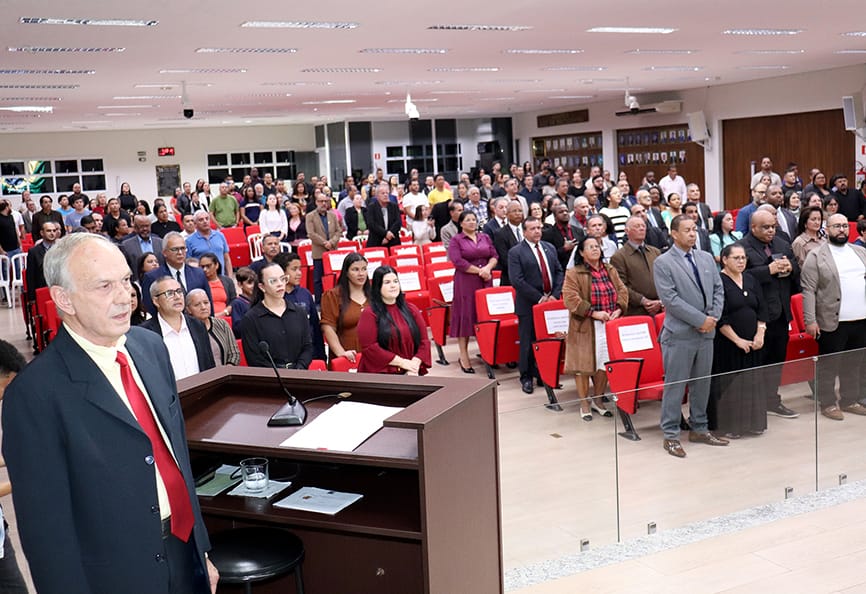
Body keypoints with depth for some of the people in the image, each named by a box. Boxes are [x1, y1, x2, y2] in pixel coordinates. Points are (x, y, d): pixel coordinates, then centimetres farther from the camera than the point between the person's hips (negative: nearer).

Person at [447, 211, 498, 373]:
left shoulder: (485, 237, 15)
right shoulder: (456, 240, 1)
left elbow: (494, 256, 9)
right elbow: (458, 262, -11)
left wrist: (488, 267, -12)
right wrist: (479, 271, -12)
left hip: (485, 281, 4)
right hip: (466, 282, -4)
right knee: (466, 315, -2)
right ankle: (464, 356, 2)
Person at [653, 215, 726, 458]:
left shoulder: (706, 258, 11)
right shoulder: (663, 262, -8)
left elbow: (718, 289, 12)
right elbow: (670, 299, -15)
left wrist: (713, 317, -4)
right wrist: (700, 320, -16)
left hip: (706, 332, 6)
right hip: (679, 334, -6)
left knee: (702, 383, 14)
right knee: (675, 385, -1)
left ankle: (699, 429, 27)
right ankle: (670, 435, 8)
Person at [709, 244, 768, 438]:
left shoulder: (751, 280, 11)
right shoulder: (718, 282, -10)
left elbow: (762, 309, 10)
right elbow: (720, 317, -15)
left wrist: (760, 335, -3)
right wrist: (737, 340, -16)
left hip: (752, 343, 6)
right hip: (727, 344, -6)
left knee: (751, 383, 10)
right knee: (729, 384, -1)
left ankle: (751, 422, 21)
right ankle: (728, 426, 8)